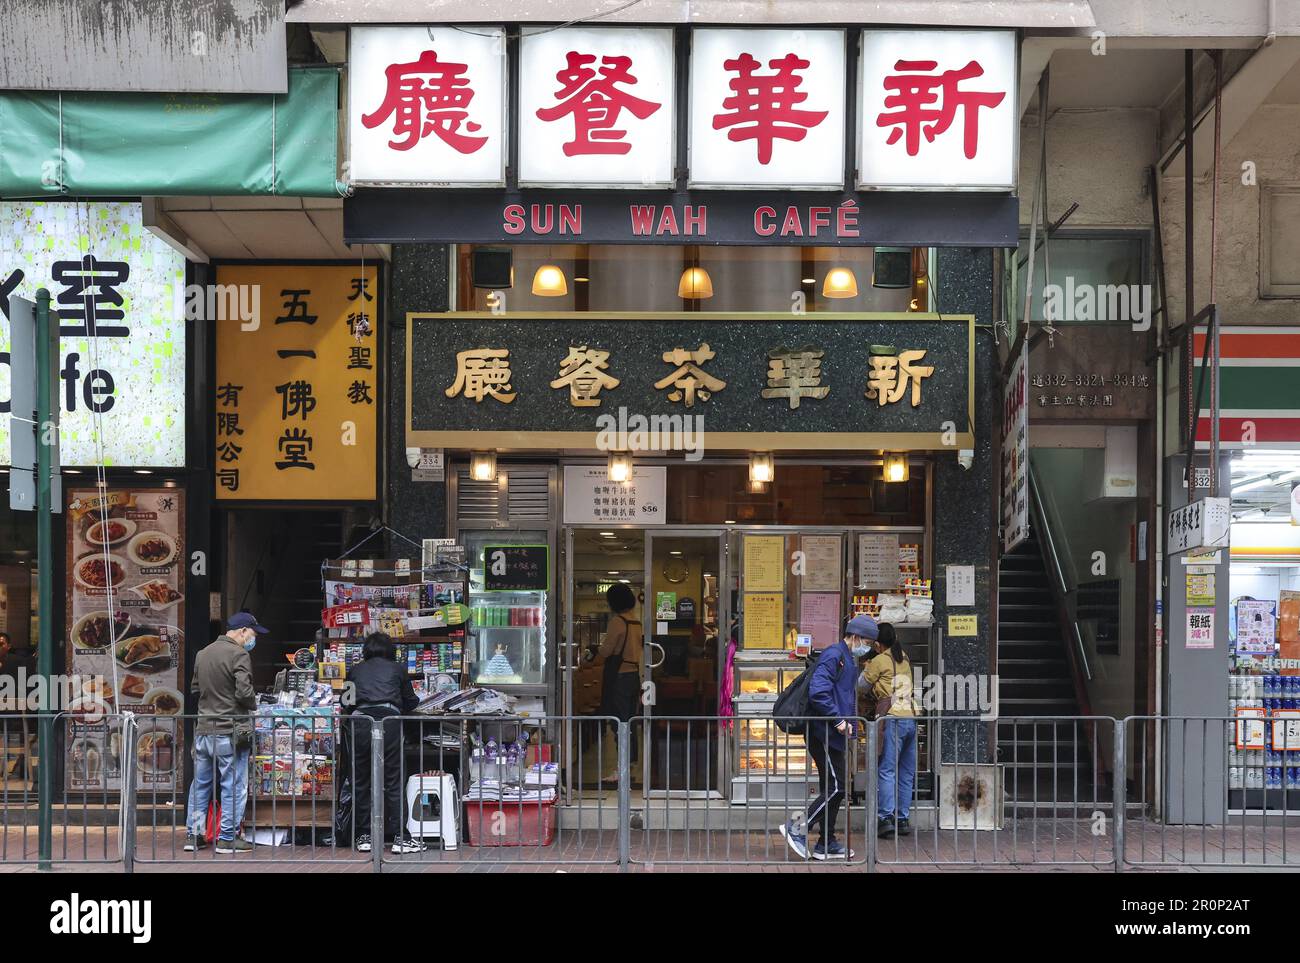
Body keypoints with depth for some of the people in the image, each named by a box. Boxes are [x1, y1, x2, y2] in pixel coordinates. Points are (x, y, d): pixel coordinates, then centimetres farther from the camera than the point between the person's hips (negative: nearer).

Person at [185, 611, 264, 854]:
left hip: (204, 728, 7)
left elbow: (194, 688, 19)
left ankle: (193, 835, 18)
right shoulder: (238, 655, -13)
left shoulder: (203, 653, 12)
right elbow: (244, 692, -20)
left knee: (201, 783, 15)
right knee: (233, 785, 1)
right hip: (230, 730, -7)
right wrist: (253, 705, -1)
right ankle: (227, 838, 3)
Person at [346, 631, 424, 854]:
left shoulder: (355, 671, 22)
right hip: (389, 721, -1)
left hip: (359, 721, 1)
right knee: (393, 781, 2)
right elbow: (411, 702, 27)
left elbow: (347, 703, 24)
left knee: (360, 782, 10)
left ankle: (363, 836, 12)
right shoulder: (397, 669, 19)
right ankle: (400, 837, 1)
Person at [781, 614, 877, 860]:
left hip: (834, 735, 10)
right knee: (836, 788, -11)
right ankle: (798, 829, -6)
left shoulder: (849, 661, 20)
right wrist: (837, 720, -21)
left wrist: (847, 721, 15)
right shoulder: (833, 655, -13)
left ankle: (827, 845, 15)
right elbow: (818, 692, -24)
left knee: (831, 789, 11)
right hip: (824, 734, -10)